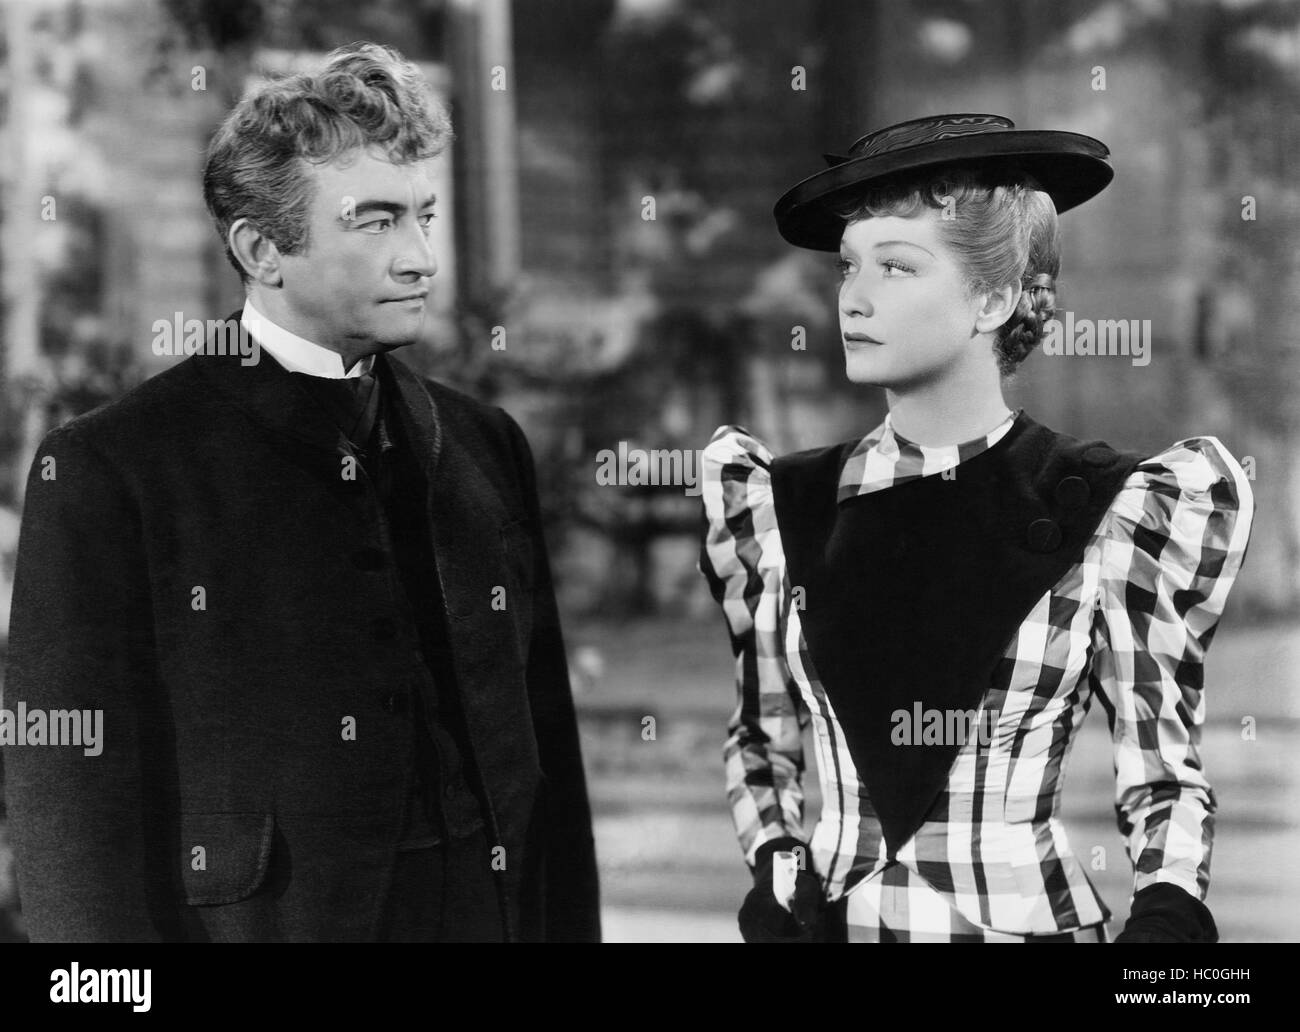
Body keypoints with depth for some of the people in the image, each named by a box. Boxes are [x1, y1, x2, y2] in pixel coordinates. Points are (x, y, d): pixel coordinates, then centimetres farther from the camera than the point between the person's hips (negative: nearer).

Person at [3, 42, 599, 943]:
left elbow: (550, 757, 9)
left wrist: (570, 928, 3)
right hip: (258, 917, -4)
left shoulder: (487, 447, 9)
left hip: (494, 908, 5)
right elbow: (78, 797, -10)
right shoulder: (111, 469, -7)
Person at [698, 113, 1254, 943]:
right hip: (827, 918, 2)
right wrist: (776, 882, -4)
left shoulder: (1115, 513, -8)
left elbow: (1165, 780, -3)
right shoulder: (775, 504, 0)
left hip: (1028, 915, -2)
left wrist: (1166, 918, -19)